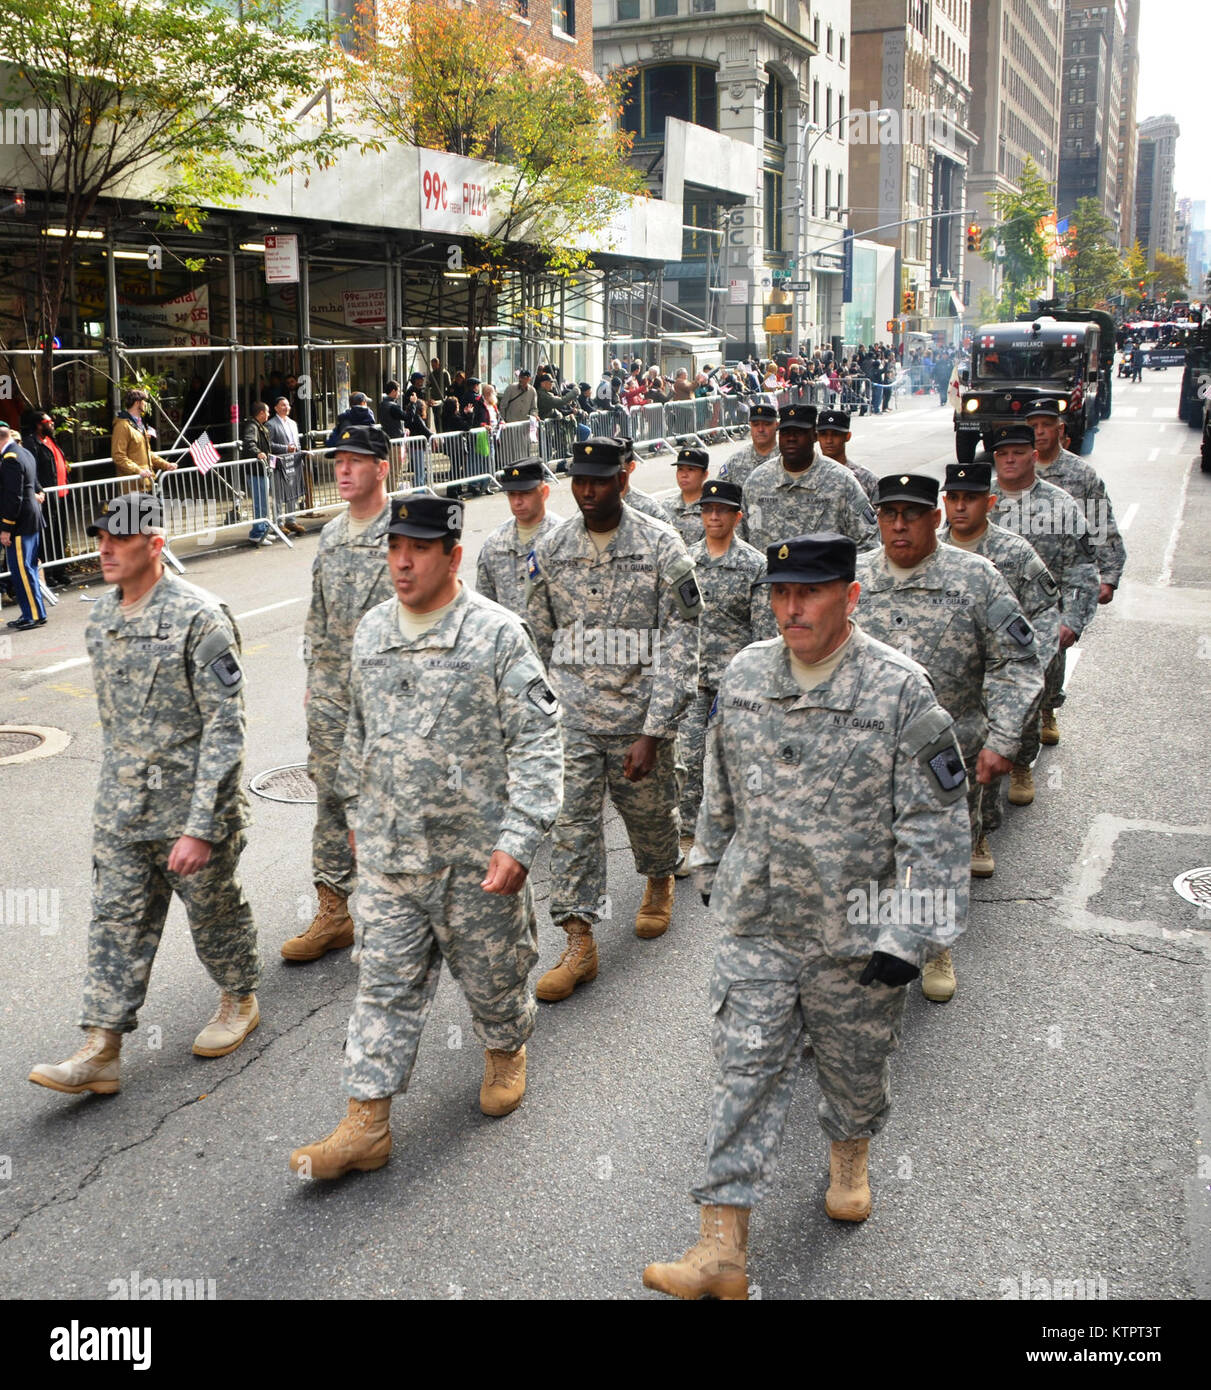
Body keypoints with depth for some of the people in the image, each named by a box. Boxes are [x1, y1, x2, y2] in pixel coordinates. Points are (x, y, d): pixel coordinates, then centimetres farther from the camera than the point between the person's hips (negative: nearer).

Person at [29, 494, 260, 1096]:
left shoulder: (199, 618, -18)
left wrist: (200, 826, -23)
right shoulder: (101, 615, 5)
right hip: (120, 809, 6)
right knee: (116, 921, 6)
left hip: (192, 802, -6)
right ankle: (100, 1051, 11)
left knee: (214, 910, 12)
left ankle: (239, 999, 36)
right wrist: (114, 789, 20)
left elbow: (224, 729, -20)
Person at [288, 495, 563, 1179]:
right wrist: (357, 810, 22)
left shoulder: (498, 633, -13)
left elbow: (538, 741, -14)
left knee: (491, 971, 15)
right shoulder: (372, 631, 5)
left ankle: (507, 1051, 44)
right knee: (386, 983, 7)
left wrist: (519, 840, -20)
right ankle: (367, 1124, 13)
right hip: (389, 850, 4)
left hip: (477, 853, -4)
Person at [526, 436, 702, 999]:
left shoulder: (662, 547, -9)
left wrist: (653, 732, -16)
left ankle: (660, 880, 47)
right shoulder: (550, 549, 1)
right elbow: (537, 636, 12)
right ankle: (579, 942, 2)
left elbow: (680, 644, -11)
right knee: (570, 819, -4)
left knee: (649, 810, 15)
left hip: (639, 713, -2)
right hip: (571, 712, 2)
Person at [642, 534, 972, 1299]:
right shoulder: (743, 676, -2)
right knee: (746, 1070, 1)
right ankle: (724, 1247, 6)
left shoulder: (900, 690, -16)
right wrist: (716, 870, 21)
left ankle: (851, 1152, 50)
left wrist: (909, 936, -16)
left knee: (855, 1064, 18)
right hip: (756, 923, 3)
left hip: (856, 931, -2)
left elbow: (937, 822, -14)